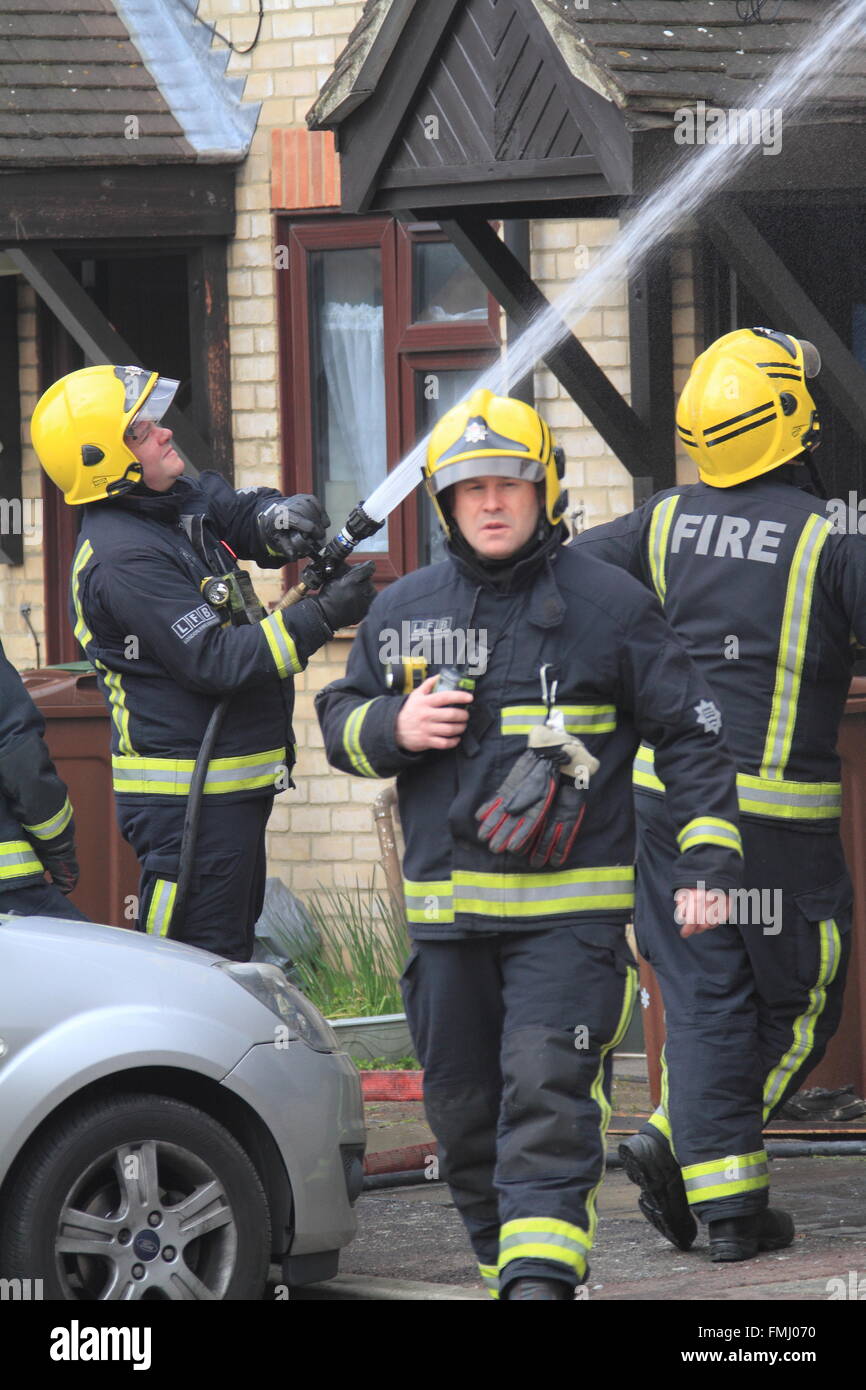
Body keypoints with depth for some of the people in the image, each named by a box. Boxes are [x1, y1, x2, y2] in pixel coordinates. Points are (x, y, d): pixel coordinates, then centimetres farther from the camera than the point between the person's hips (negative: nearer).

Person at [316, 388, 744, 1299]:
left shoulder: (610, 605, 0)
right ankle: (502, 1266, 24)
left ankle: (542, 1276, -24)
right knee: (463, 1107, 10)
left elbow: (689, 734, 2)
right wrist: (393, 728, -4)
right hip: (445, 908, 5)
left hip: (570, 914, -5)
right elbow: (338, 720, 19)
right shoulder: (402, 612, 11)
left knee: (548, 1097, -17)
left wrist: (709, 858, -6)